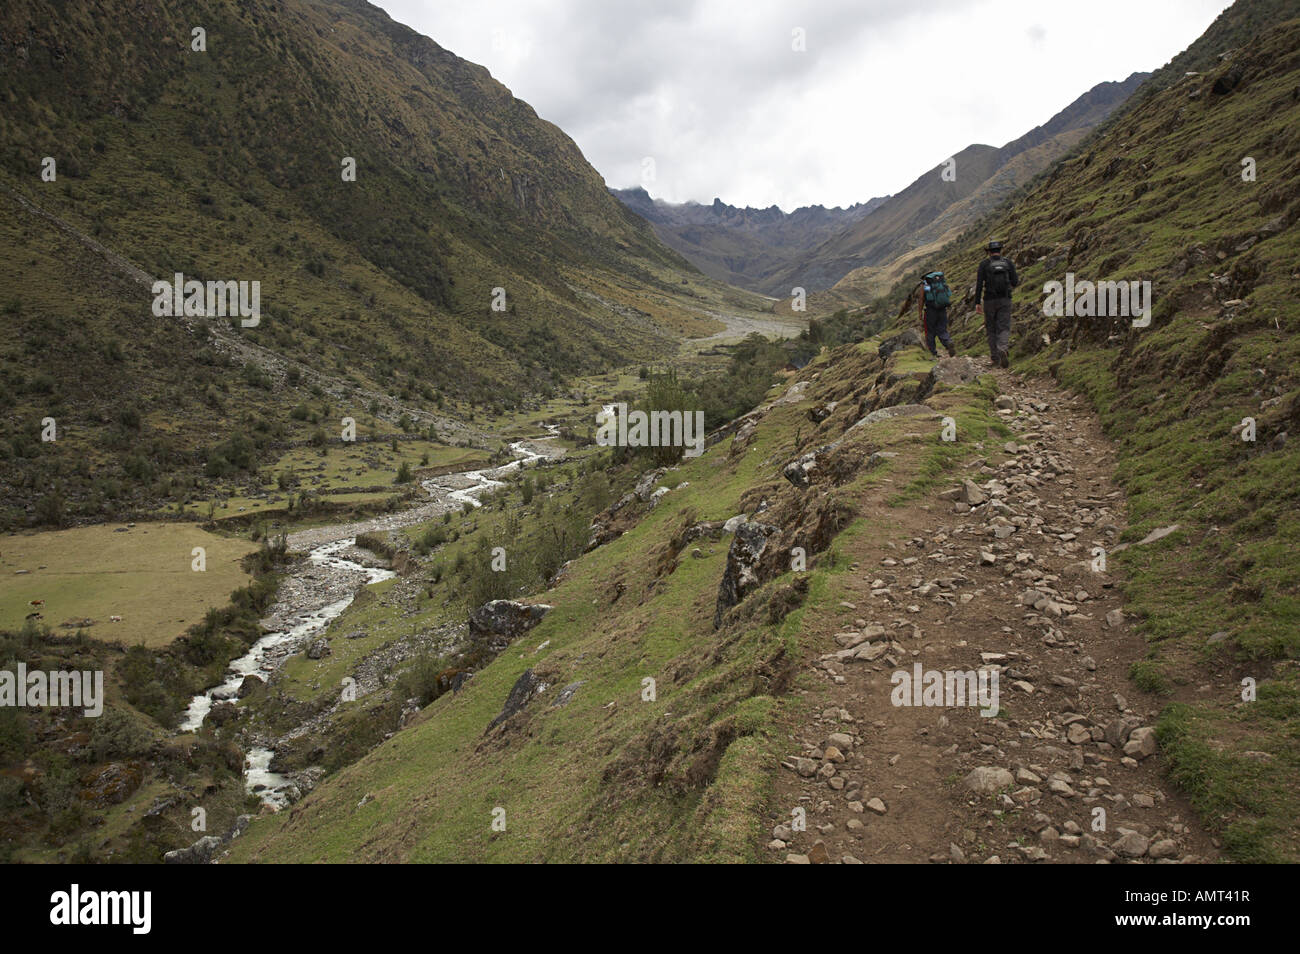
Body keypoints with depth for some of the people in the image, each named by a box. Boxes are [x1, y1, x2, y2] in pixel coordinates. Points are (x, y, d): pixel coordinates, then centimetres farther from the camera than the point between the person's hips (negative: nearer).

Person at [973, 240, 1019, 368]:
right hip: (1005, 300, 1)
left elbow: (979, 284, -6)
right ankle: (1003, 349, -29)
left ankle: (995, 358, 12)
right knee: (1004, 328, 0)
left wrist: (977, 303, -4)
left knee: (991, 329, 11)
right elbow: (1014, 282, 2)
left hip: (989, 300, -1)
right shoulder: (1008, 263, 5)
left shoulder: (984, 264, 0)